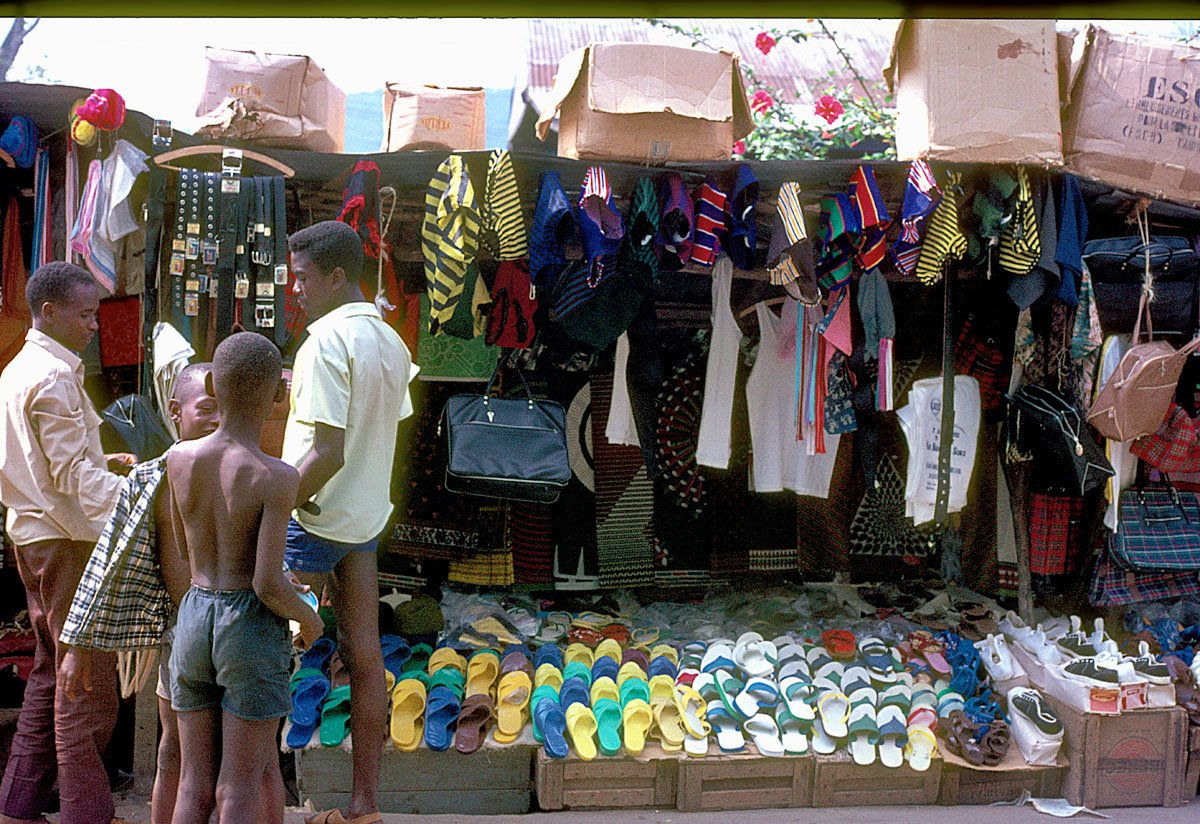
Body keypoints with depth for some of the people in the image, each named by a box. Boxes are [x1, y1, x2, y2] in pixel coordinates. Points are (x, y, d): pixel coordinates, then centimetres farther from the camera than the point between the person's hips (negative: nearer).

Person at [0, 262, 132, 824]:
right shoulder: (53, 377, -15)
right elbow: (71, 474, -20)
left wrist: (102, 462, 16)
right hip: (67, 539, -10)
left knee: (51, 673, 16)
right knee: (88, 681, -4)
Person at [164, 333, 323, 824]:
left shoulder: (179, 458, -3)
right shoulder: (277, 478, -17)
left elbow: (184, 550, 10)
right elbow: (268, 585, -19)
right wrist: (309, 619, 0)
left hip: (193, 619, 5)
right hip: (253, 629, -4)